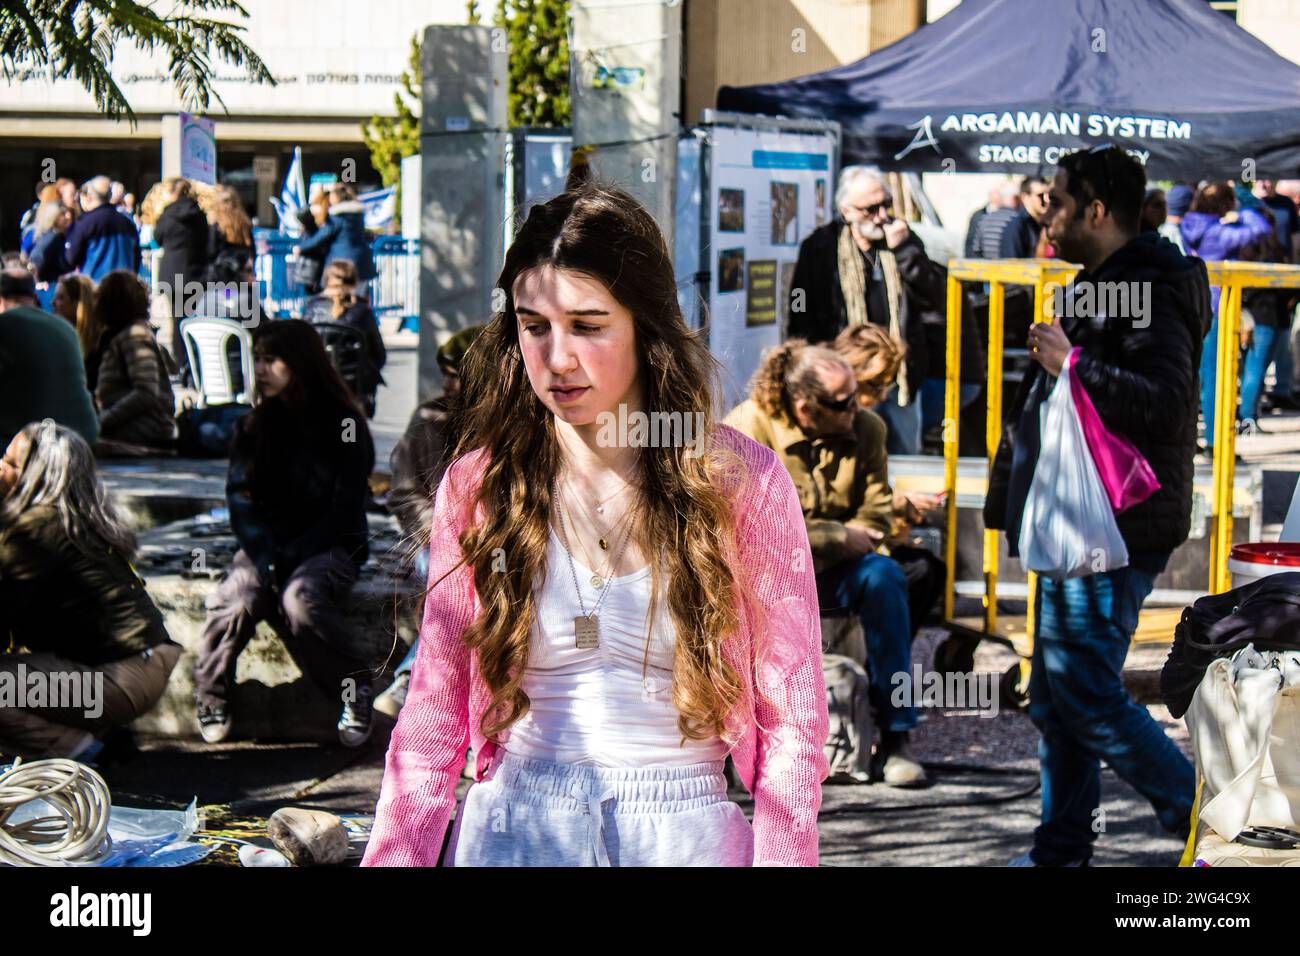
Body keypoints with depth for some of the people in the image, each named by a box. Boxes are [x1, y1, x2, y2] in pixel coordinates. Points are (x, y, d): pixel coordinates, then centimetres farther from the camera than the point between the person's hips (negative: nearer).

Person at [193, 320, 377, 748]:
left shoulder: (343, 425, -3)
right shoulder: (253, 426, 10)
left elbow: (344, 508, -7)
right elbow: (241, 497, 4)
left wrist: (292, 558, -17)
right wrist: (265, 559, -13)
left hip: (328, 547, -3)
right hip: (266, 545, 3)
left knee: (300, 597, -35)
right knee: (237, 597, -29)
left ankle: (355, 690, -19)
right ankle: (212, 696, -13)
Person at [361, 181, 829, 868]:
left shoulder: (742, 482, -5)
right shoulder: (476, 487, 0)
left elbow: (792, 720, -3)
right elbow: (434, 712, 2)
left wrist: (780, 859, -12)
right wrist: (389, 857, -10)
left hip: (685, 835, -1)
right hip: (514, 833, 2)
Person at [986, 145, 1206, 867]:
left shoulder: (1151, 295, -17)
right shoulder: (1099, 287, 17)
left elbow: (1164, 405, -31)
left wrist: (1072, 364, -27)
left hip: (1113, 535, -11)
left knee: (1087, 697, -9)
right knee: (1055, 699, 14)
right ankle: (1062, 850, 22)